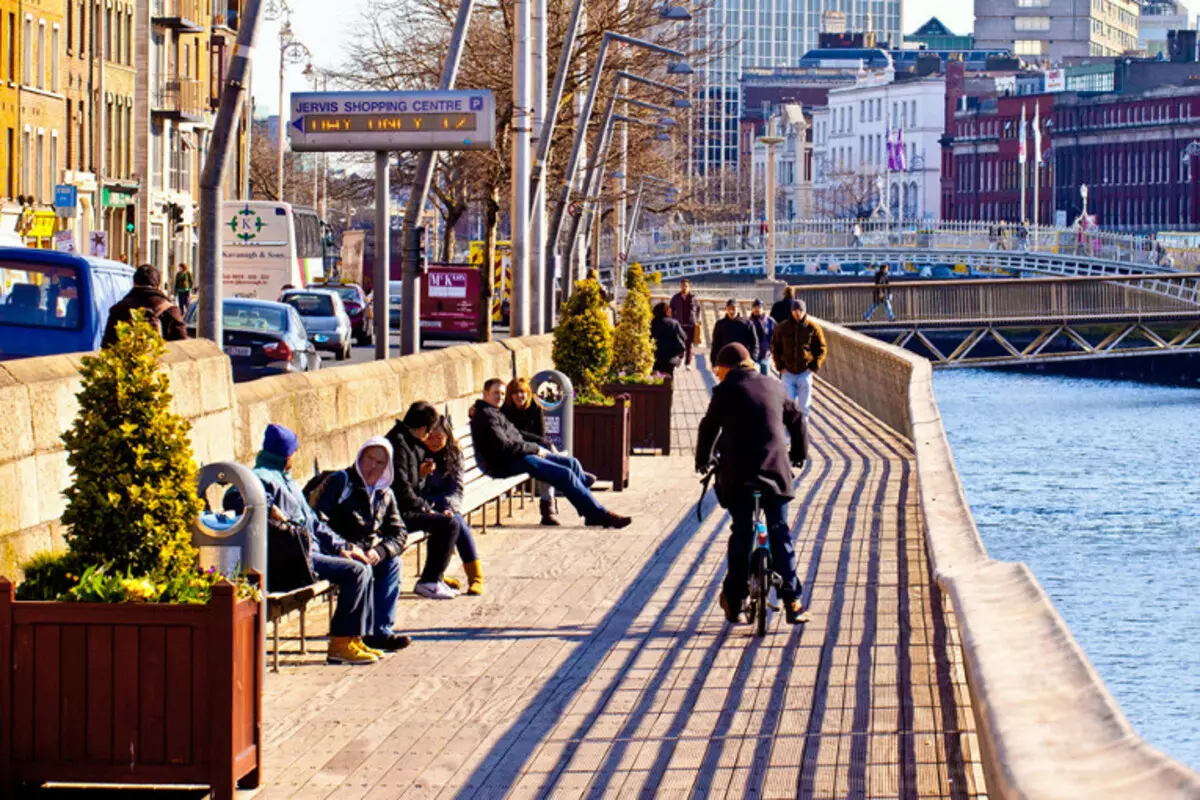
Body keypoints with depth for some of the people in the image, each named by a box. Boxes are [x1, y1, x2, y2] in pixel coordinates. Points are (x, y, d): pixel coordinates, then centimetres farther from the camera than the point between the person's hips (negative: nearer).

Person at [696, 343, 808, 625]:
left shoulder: (726, 390, 2)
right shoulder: (773, 387, 15)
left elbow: (710, 427, 6)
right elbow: (796, 419, 23)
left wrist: (703, 460, 22)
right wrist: (799, 454, 38)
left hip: (738, 474, -3)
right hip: (776, 470, 3)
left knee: (741, 535, 4)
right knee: (780, 533, 5)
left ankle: (734, 601, 6)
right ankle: (791, 599, -2)